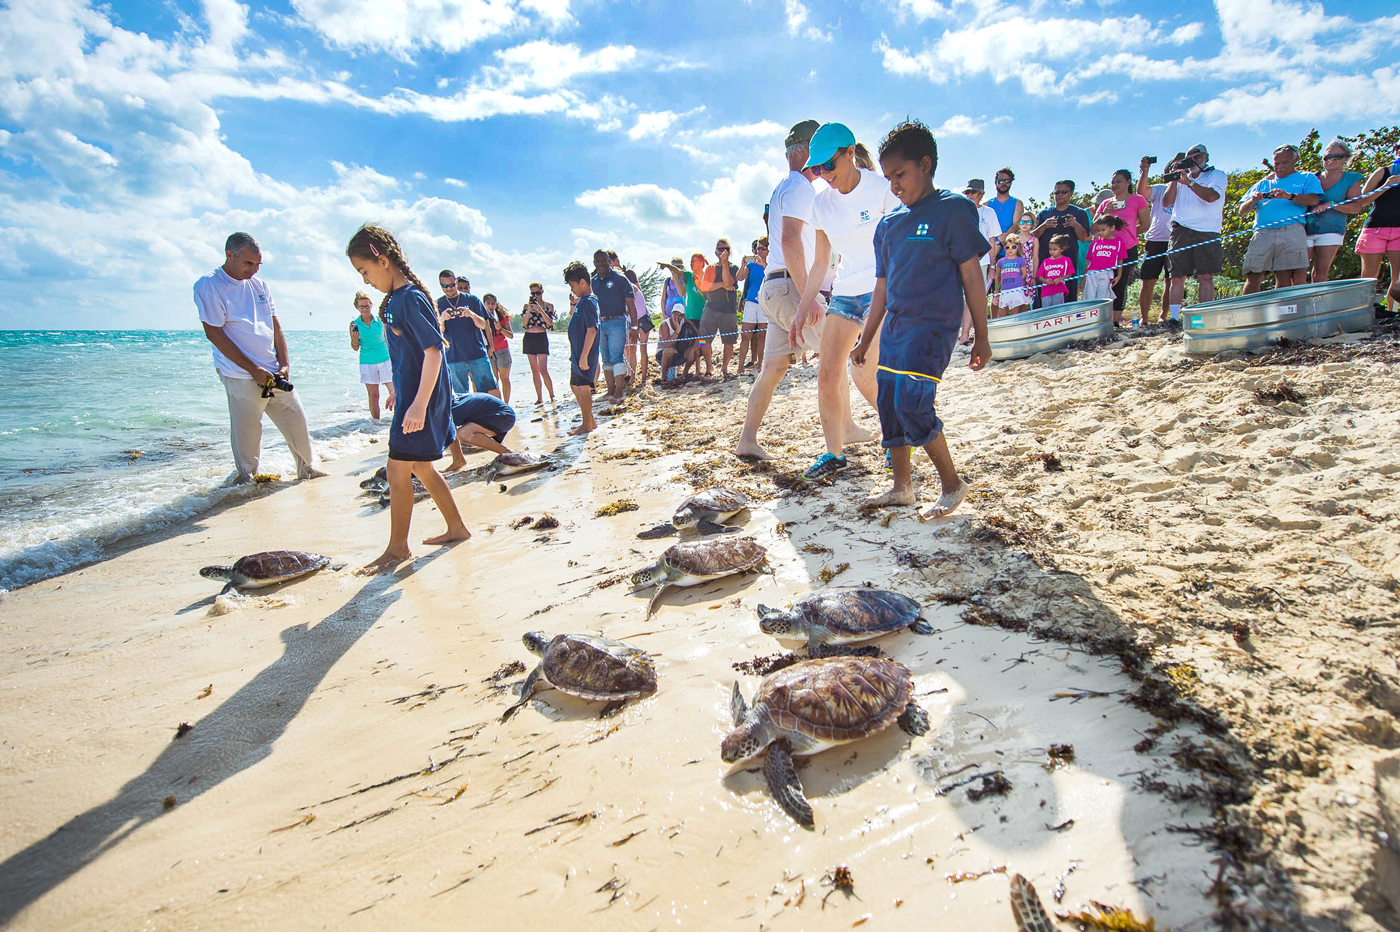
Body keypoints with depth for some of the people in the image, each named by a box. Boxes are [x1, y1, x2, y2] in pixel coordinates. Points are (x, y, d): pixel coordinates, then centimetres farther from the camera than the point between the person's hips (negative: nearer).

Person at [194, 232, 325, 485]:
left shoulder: (259, 285, 12)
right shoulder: (208, 286, -7)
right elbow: (214, 333, -12)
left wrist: (284, 364, 2)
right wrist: (254, 370, -14)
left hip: (274, 373, 6)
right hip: (241, 378, -6)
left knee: (297, 421, 10)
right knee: (246, 435, 1)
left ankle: (306, 468, 26)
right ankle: (245, 477, 21)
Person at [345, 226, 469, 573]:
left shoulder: (410, 297, -16)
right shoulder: (394, 299, 13)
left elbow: (433, 350, -23)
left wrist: (419, 404, -27)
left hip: (421, 397, -10)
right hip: (410, 394, 10)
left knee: (398, 470, -3)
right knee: (420, 469, 15)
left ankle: (398, 547, 10)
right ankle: (456, 527, 26)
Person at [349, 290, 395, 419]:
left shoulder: (380, 320, 1)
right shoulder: (354, 324, 0)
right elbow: (355, 348, 7)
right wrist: (355, 340, -15)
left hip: (385, 360, 0)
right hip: (367, 362, 0)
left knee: (395, 391, -8)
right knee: (373, 396, 3)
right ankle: (376, 422, 14)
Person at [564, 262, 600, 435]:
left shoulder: (588, 302, -18)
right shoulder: (583, 301, 13)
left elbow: (591, 330, -25)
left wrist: (584, 356, -26)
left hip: (584, 355, -11)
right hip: (577, 353, 11)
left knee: (583, 388, -3)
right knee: (575, 386, 18)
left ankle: (587, 425, 8)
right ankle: (590, 421, 27)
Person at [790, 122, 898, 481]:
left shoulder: (882, 189, -8)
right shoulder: (822, 203, 7)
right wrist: (804, 307, 11)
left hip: (884, 290, -5)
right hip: (845, 292, 5)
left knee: (864, 374, -13)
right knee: (826, 372, -5)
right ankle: (834, 453, 6)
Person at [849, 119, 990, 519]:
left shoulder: (952, 209, -4)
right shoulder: (889, 224, 14)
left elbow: (971, 275, -5)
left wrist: (981, 337, -7)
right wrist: (865, 340, 19)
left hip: (934, 324, -7)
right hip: (895, 325, 7)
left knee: (912, 403, -17)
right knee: (889, 404, 7)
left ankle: (953, 484, 2)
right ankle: (902, 487, 21)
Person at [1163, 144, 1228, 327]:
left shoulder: (1217, 175, 11)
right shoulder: (1180, 178, 20)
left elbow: (1211, 196, -10)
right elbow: (1166, 203, 8)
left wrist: (1189, 182, -15)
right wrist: (1174, 180, -2)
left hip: (1207, 233, -2)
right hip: (1181, 231, 2)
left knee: (1206, 276, -7)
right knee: (1177, 277, -3)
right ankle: (1174, 317, -2)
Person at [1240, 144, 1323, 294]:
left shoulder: (1306, 178, 20)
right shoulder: (1263, 183, 27)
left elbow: (1314, 199, 1)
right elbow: (1242, 211, 19)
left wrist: (1289, 196, -15)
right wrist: (1252, 201, -3)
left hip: (1292, 231, -2)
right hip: (1263, 233, 2)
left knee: (1299, 279, -10)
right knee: (1253, 278, -9)